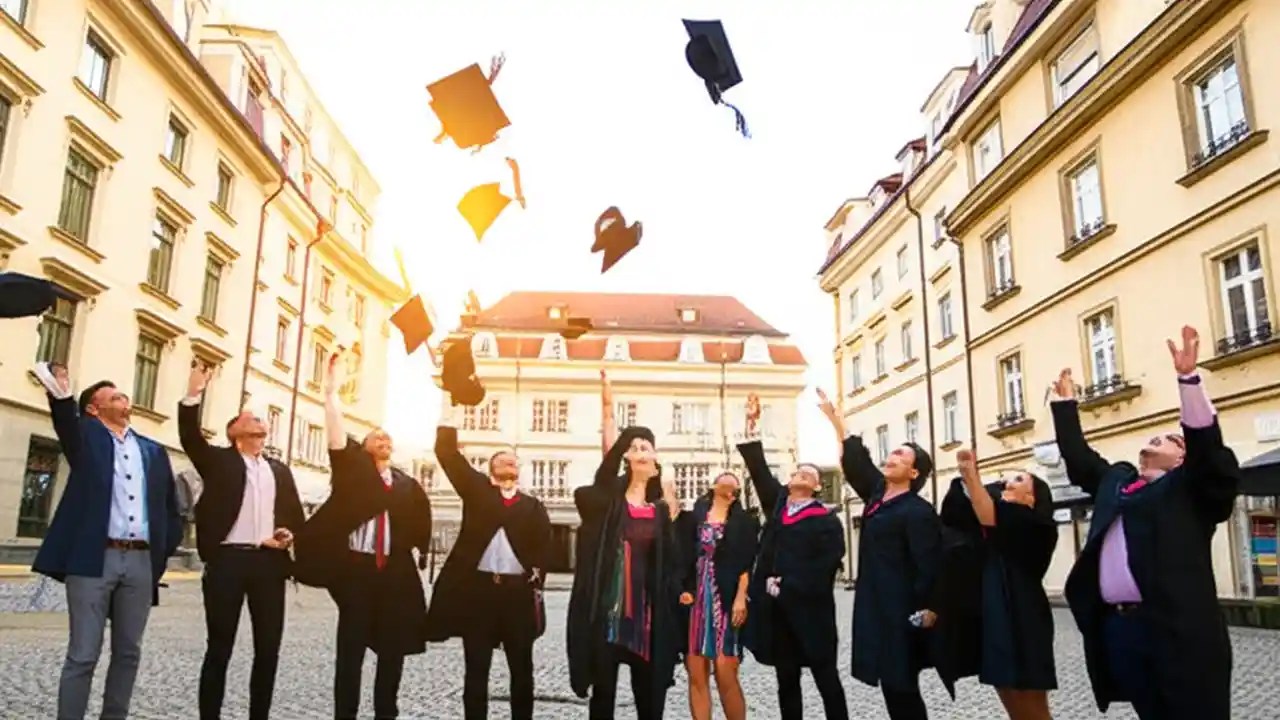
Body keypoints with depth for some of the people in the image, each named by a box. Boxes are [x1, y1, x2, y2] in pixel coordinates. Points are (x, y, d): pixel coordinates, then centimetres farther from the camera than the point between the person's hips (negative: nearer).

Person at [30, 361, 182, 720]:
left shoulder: (154, 450, 15)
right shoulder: (87, 437, 7)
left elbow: (171, 510, 16)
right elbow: (66, 424, -18)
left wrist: (161, 555, 6)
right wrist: (61, 395, -39)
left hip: (141, 562, 4)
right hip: (94, 559, -4)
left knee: (128, 652, 10)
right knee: (83, 654, -1)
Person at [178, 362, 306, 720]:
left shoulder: (280, 470, 19)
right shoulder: (219, 461, 7)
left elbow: (294, 513, 20)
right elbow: (190, 438, -10)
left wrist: (289, 534, -2)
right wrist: (193, 394, -22)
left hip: (269, 562, 4)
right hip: (227, 560, -4)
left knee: (268, 648, 7)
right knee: (219, 648, 3)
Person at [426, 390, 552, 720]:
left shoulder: (534, 506, 13)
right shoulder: (477, 489, 11)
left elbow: (542, 548, 6)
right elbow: (447, 454, 3)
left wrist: (536, 578, -11)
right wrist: (450, 408, 0)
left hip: (519, 592, 1)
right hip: (477, 587, -1)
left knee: (522, 670, 7)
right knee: (476, 670, 5)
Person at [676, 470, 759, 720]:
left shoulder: (744, 521, 9)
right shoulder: (692, 518, 12)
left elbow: (747, 563, 0)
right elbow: (681, 557, 6)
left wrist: (741, 598, -11)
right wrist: (680, 589, -7)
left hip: (727, 601, -2)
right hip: (695, 600, 2)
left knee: (726, 675, -9)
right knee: (696, 676, 1)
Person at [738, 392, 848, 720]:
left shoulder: (826, 520, -2)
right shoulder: (777, 503, 10)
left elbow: (826, 565, -12)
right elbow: (759, 469, 5)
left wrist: (787, 585, -14)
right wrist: (752, 423, -1)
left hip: (809, 610, -4)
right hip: (776, 608, 5)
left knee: (826, 679, 5)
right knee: (786, 681, 11)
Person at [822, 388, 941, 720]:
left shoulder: (918, 512, -14)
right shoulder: (877, 493, 9)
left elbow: (928, 565, -17)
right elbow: (855, 459, 17)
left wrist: (926, 608, -20)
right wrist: (833, 416, 20)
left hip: (901, 611, -8)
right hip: (876, 606, 8)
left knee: (901, 690, -1)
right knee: (893, 687, 13)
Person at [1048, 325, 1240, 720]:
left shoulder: (1190, 487, 5)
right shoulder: (1113, 480, 20)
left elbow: (1206, 443, -9)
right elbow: (1077, 455, 28)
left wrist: (1188, 377, -19)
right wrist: (1065, 403, 27)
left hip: (1176, 630, -5)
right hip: (1116, 625, 5)